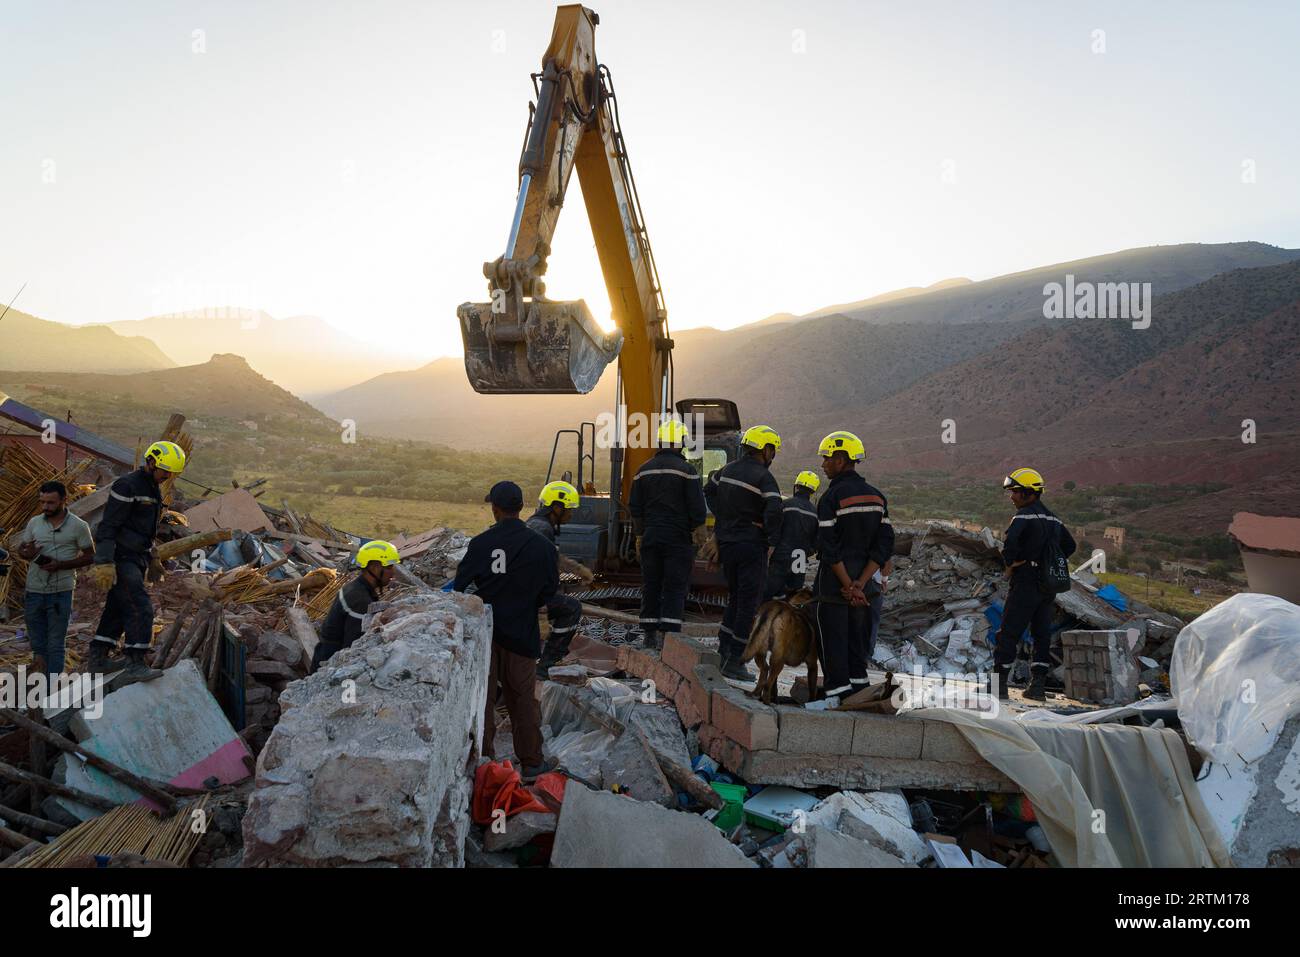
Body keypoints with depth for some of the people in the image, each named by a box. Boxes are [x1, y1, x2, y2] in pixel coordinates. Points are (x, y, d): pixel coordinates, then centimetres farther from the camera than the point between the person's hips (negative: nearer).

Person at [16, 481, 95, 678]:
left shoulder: (78, 526, -4)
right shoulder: (34, 522, 6)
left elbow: (90, 556, -1)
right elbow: (20, 549, 13)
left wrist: (61, 565, -15)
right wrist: (28, 554, -12)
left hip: (61, 592, -3)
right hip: (34, 590, 3)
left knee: (55, 643, 1)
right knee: (36, 638, 17)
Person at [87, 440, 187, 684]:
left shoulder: (154, 488, 15)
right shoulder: (127, 486, -16)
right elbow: (108, 526, -19)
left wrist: (153, 558, 27)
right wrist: (103, 563, -24)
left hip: (137, 559, 10)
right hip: (122, 560, -10)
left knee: (118, 609, 14)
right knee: (140, 609, -15)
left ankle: (97, 660, 24)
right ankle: (135, 666, -14)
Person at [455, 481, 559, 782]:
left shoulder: (480, 544, -12)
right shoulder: (540, 546, -8)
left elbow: (460, 586, -6)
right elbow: (550, 590, 1)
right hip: (521, 633, 1)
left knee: (483, 698, 11)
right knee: (522, 699, 13)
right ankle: (531, 764, 21)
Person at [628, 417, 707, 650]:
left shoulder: (644, 470, 7)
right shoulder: (687, 470, -9)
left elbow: (634, 507, 10)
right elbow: (698, 508, -10)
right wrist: (695, 526, 7)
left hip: (651, 537, 4)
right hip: (678, 537, -4)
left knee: (651, 587, 11)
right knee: (675, 588, 0)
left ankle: (650, 636, 15)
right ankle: (667, 637, -6)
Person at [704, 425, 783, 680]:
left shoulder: (728, 469, 8)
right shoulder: (763, 477, -14)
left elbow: (709, 492, 22)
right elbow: (774, 511, -26)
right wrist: (773, 542, -12)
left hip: (726, 542, 7)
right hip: (751, 545, -7)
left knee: (735, 596, 21)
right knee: (748, 604, 1)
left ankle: (724, 647, 19)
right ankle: (734, 662, 3)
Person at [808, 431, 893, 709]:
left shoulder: (832, 497, -12)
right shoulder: (876, 496, 7)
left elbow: (829, 548, -18)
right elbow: (885, 544, 2)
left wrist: (848, 585, -13)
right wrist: (860, 583, -5)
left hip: (834, 582, -6)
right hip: (864, 581, 6)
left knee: (832, 637, 2)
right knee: (858, 637, 16)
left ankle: (837, 692, 3)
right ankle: (859, 685, 21)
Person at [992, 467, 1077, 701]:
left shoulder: (1024, 514, -12)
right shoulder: (1053, 518, 14)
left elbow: (1011, 539, -30)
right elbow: (1070, 546, 25)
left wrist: (1009, 564, -15)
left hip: (1025, 583, -8)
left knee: (1008, 634, -1)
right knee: (1042, 634, 11)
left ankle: (999, 684, 1)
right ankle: (1038, 686, 11)